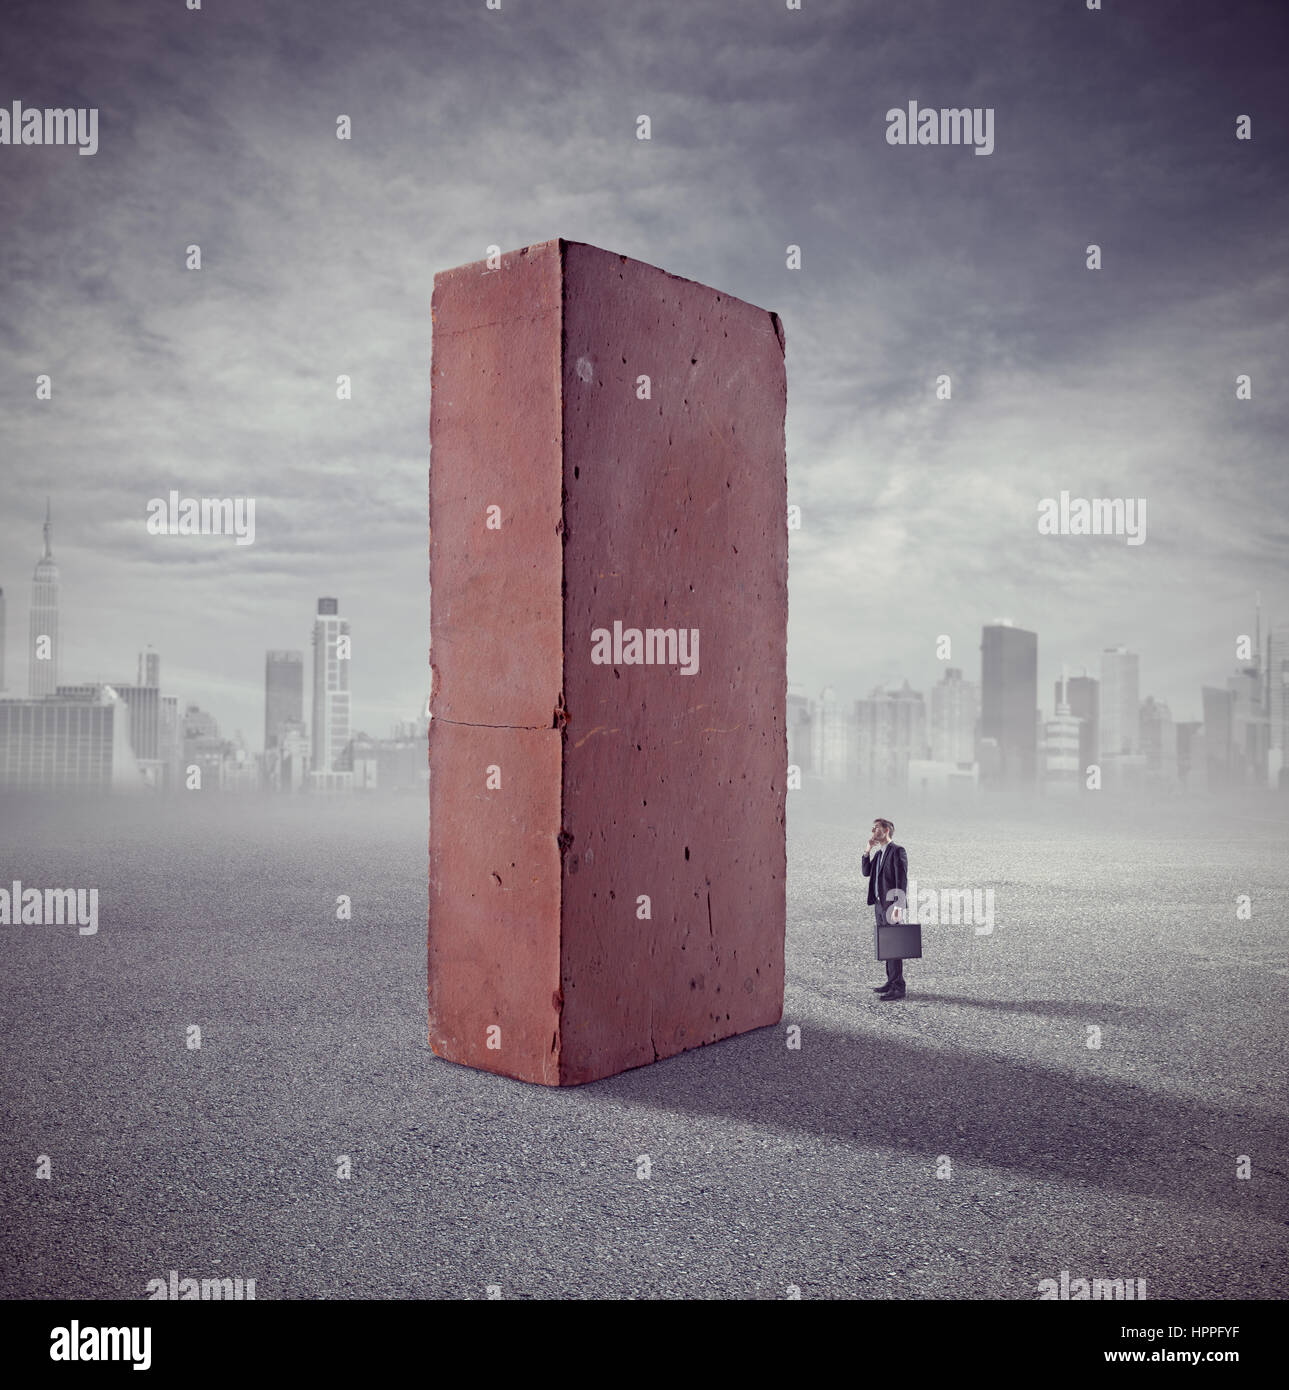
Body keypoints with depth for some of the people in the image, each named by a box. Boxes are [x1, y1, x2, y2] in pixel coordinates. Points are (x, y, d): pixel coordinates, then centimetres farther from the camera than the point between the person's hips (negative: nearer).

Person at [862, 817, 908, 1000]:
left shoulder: (897, 850, -10)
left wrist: (898, 904, -22)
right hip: (879, 904, 9)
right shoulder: (878, 853, 16)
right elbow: (866, 872, 11)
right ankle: (891, 981, 21)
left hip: (891, 905, -9)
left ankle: (898, 987, -5)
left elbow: (902, 879, -16)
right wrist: (868, 850, 3)